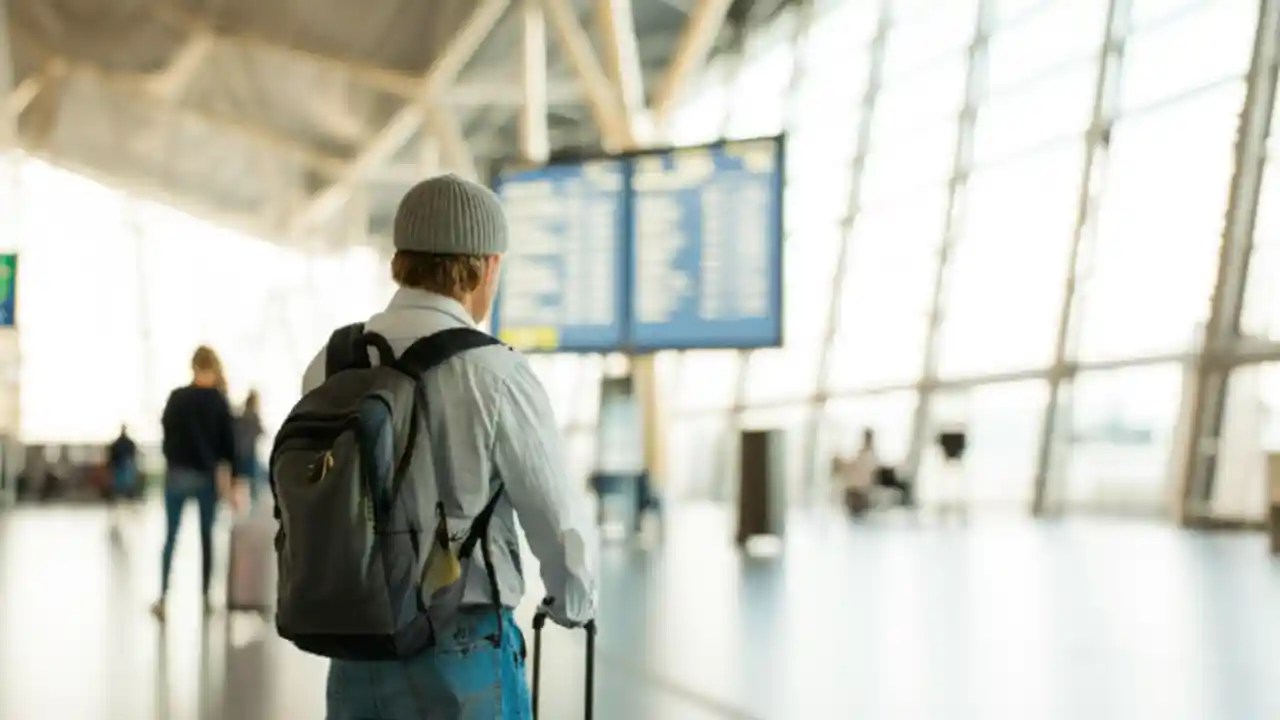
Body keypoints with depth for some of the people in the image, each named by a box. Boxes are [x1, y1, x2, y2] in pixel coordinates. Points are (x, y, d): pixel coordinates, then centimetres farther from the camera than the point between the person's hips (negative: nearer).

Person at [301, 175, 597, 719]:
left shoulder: (328, 367, 1)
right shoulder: (497, 376, -14)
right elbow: (563, 530, -9)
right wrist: (573, 605, 13)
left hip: (356, 655, 5)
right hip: (463, 661, -5)